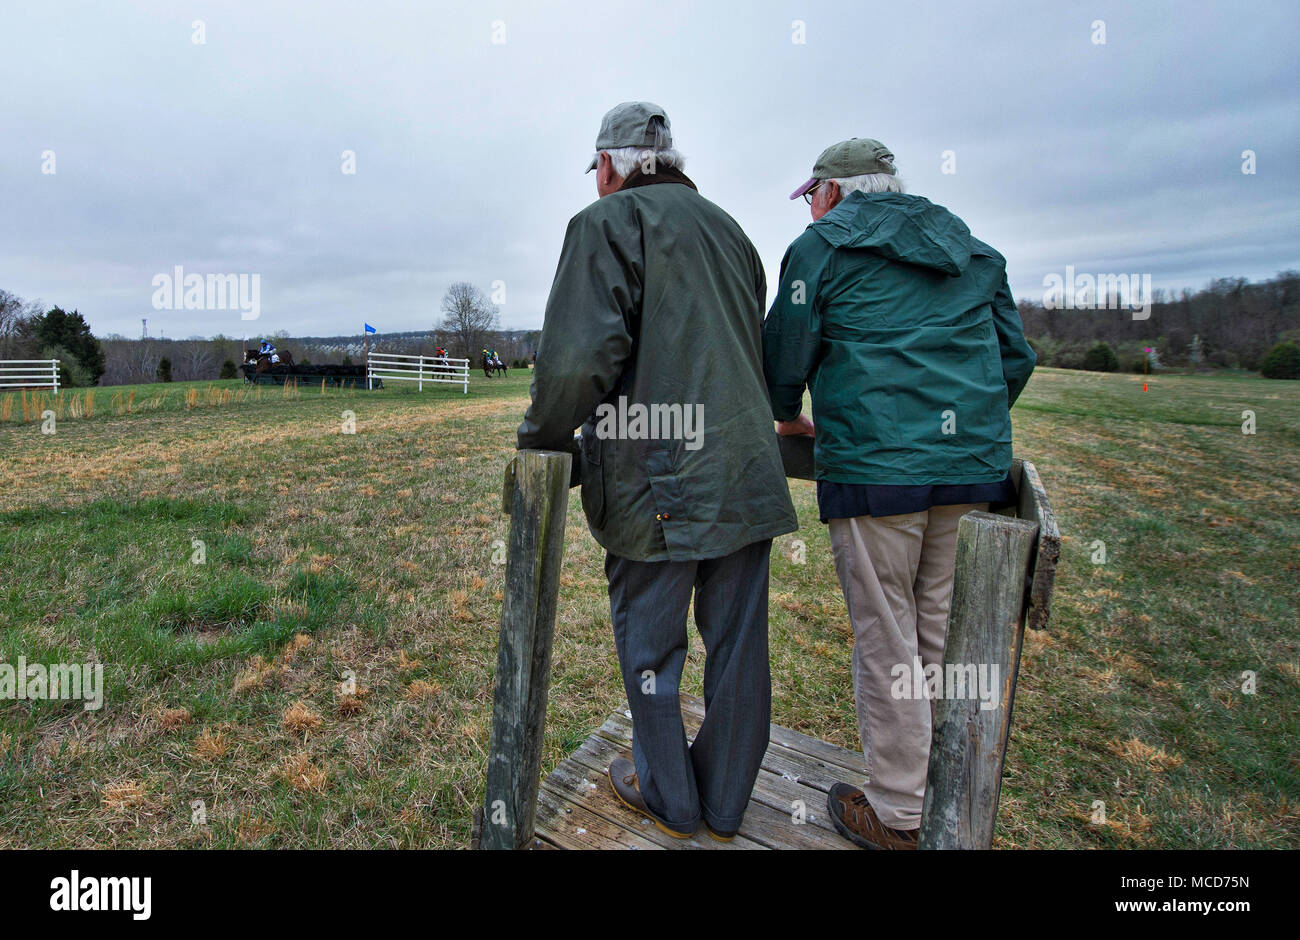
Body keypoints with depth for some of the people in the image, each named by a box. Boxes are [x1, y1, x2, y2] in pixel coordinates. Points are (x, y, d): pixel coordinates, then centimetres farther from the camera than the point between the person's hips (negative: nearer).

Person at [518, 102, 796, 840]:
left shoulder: (609, 222, -3)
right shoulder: (730, 230, 20)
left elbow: (578, 356, -17)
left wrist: (541, 439, -1)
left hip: (656, 482, -6)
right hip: (746, 473, 7)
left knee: (651, 646, 12)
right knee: (738, 644, 14)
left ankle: (667, 795, 31)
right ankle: (726, 799, 33)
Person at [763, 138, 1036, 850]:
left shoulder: (823, 244, 4)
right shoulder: (972, 250, 21)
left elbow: (785, 350, 2)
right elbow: (1016, 357, 20)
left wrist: (788, 416, 21)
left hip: (875, 465, -6)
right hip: (972, 467, 7)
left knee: (886, 639, 3)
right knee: (943, 631, 17)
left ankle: (894, 814, 17)